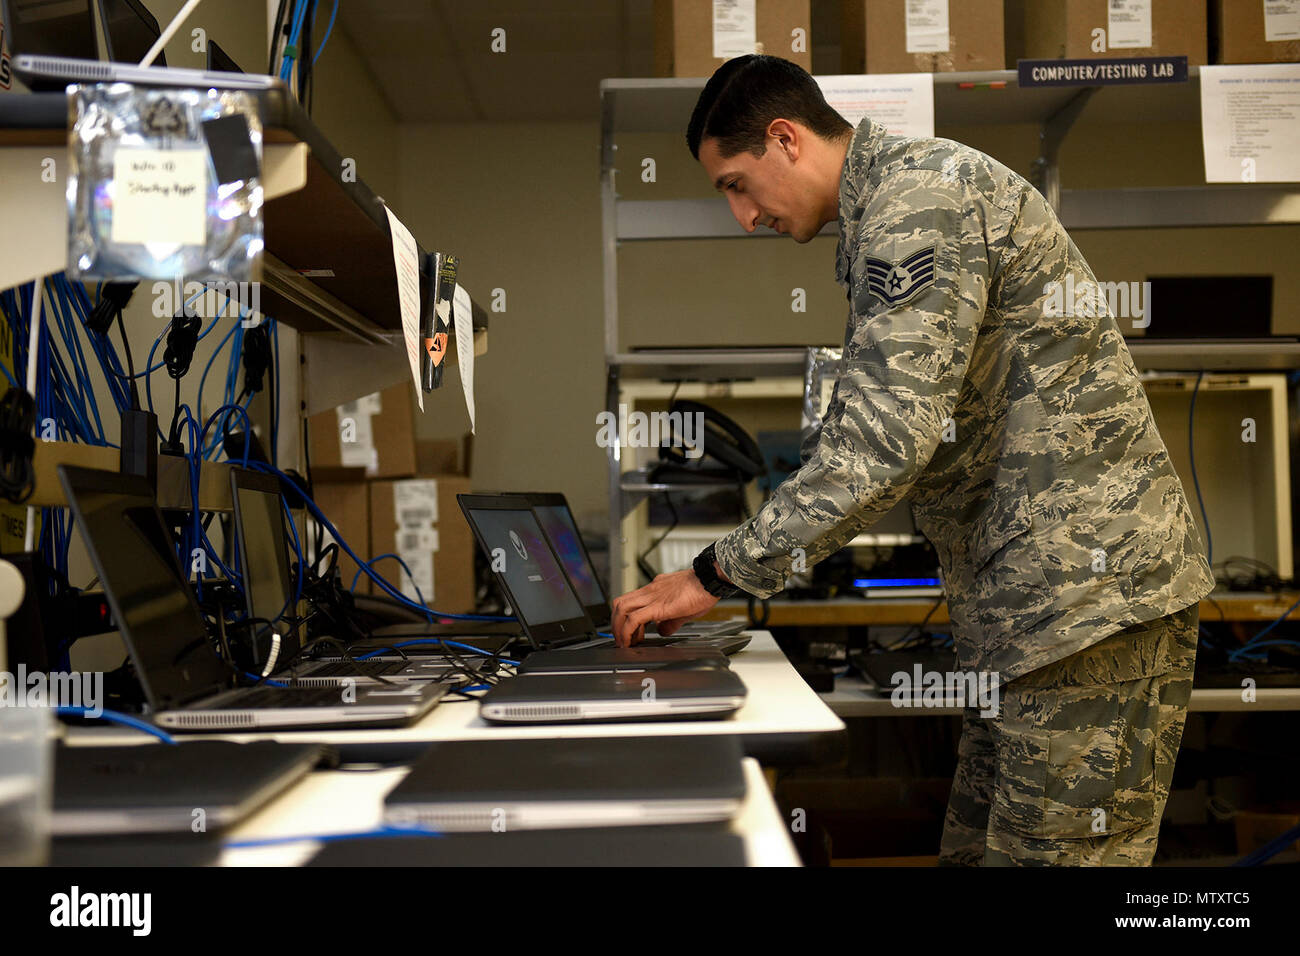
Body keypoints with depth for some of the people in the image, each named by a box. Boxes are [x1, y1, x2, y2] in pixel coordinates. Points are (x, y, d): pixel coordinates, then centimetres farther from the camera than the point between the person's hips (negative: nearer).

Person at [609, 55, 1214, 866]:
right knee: (978, 849, 13)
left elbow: (885, 439, -22)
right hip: (1037, 598, 10)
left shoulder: (917, 197, -13)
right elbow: (868, 426, 24)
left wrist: (717, 577, -16)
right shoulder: (889, 214, 20)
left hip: (1087, 587, -10)